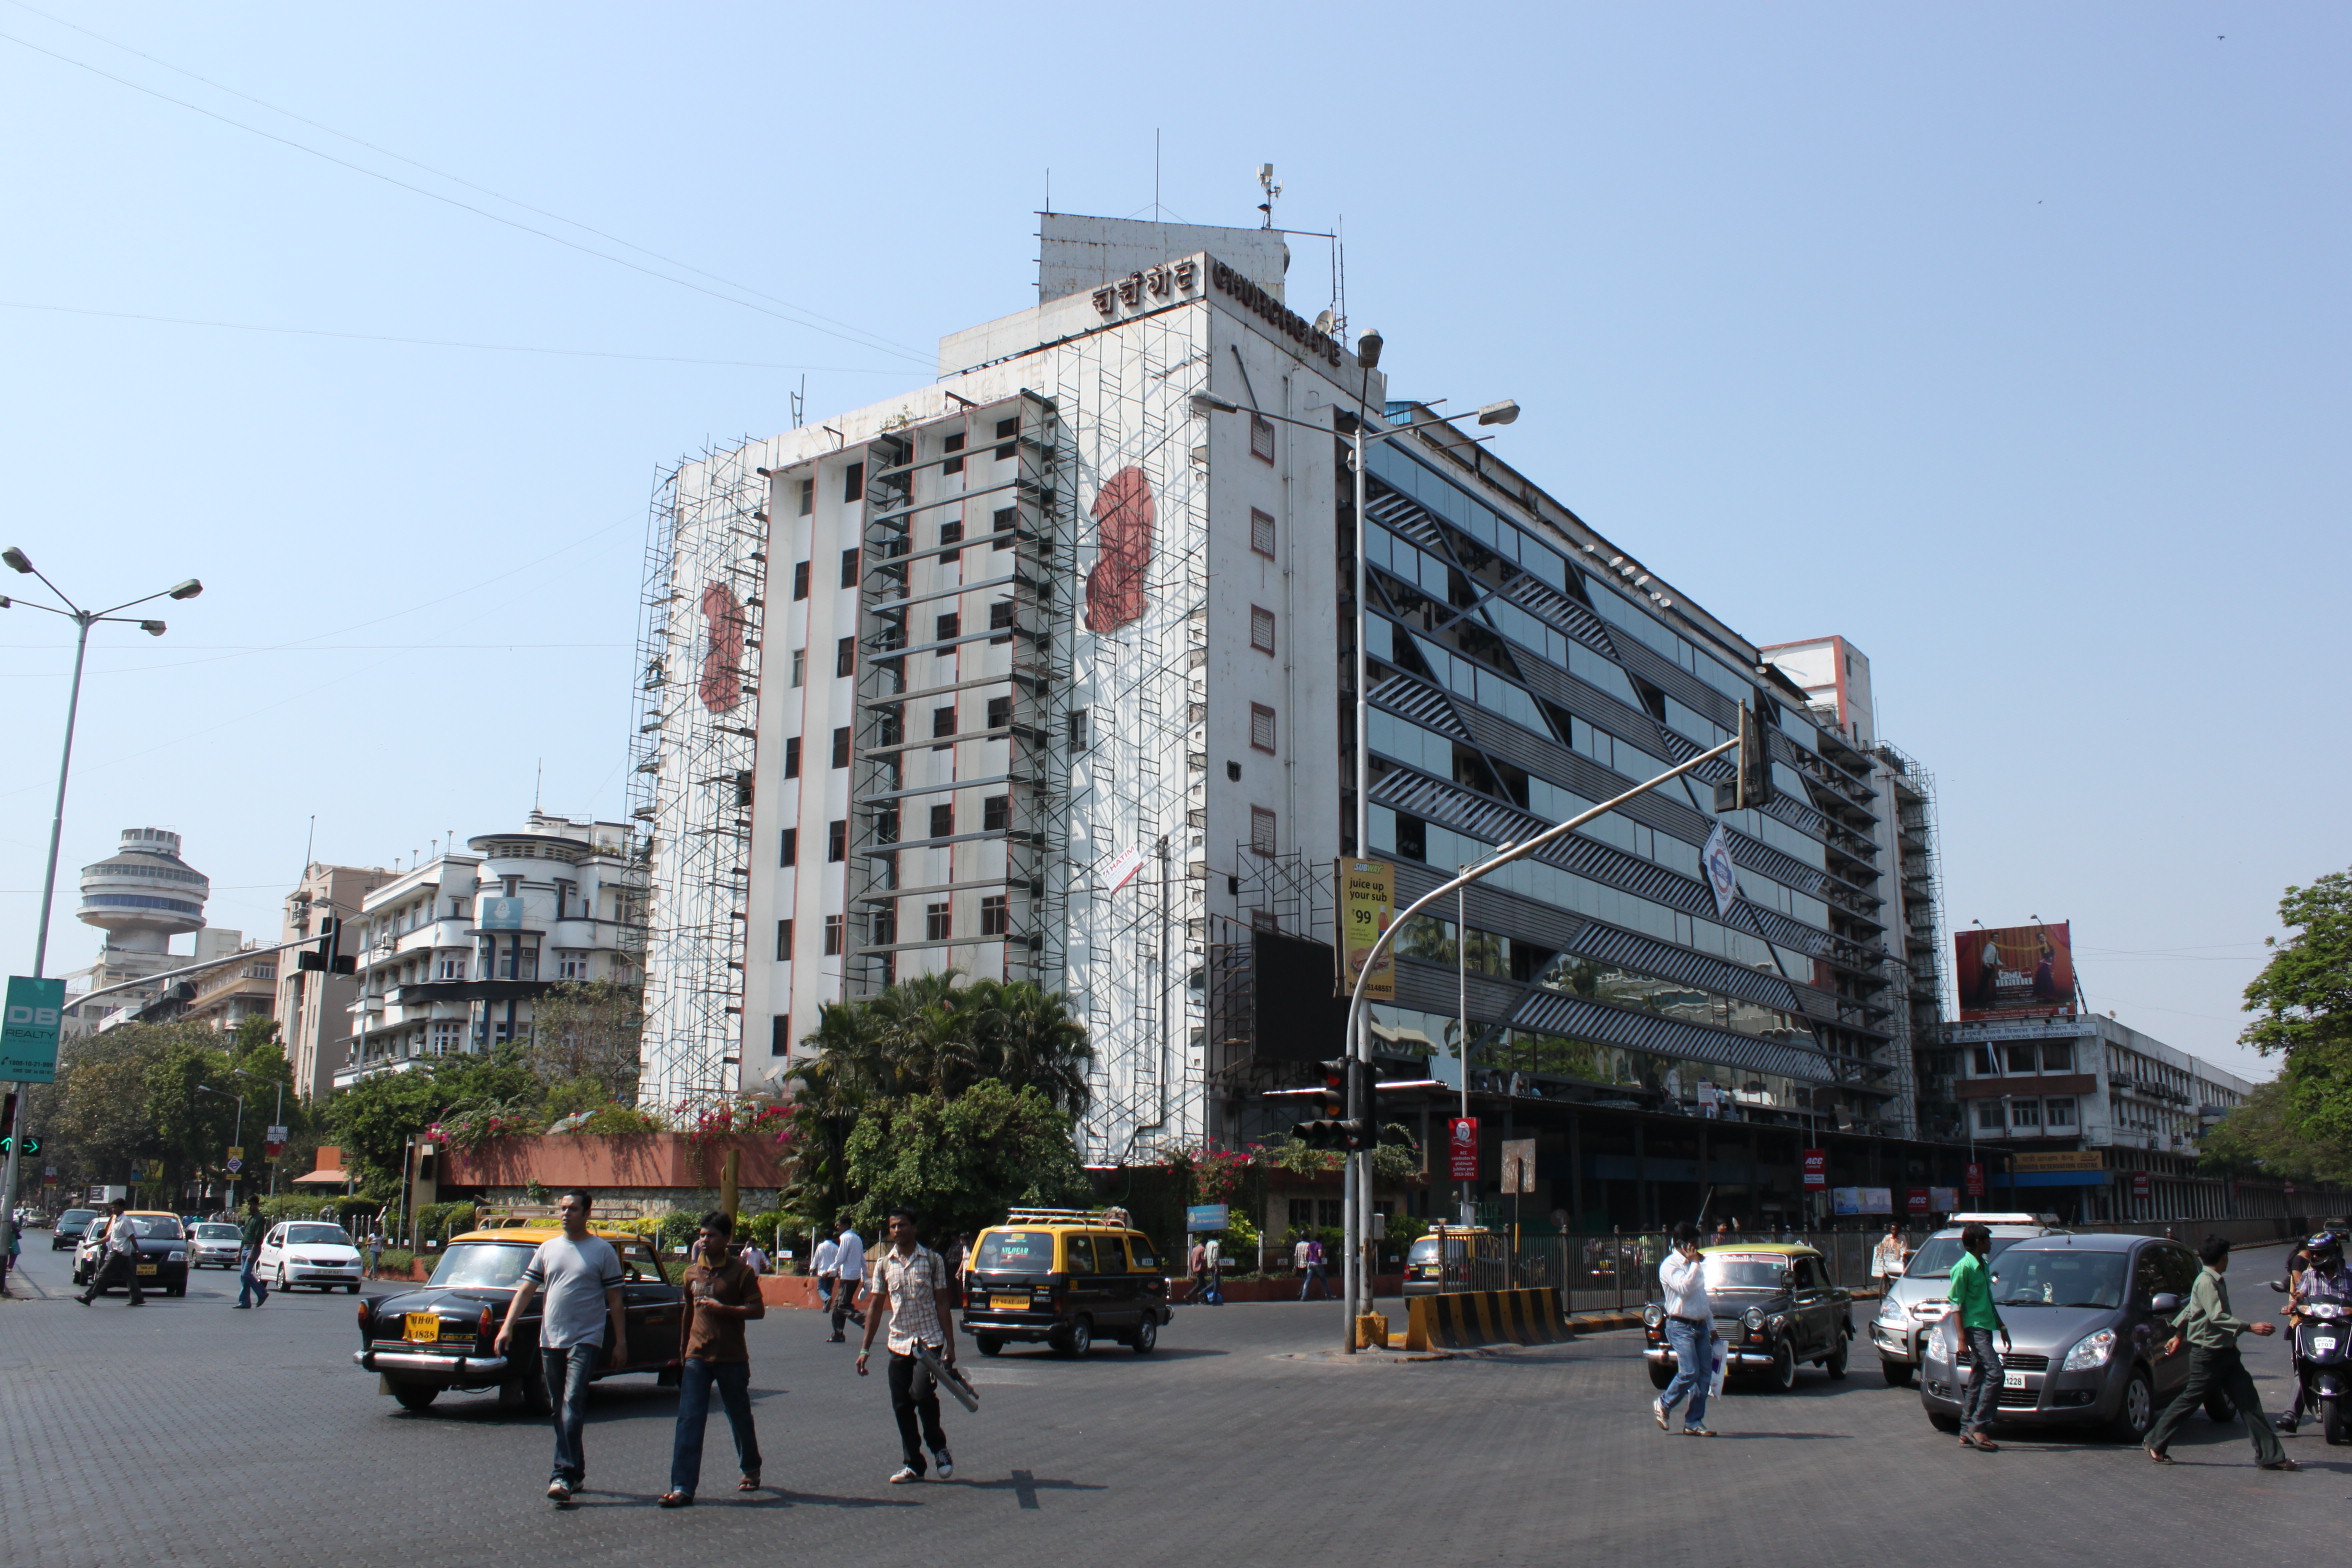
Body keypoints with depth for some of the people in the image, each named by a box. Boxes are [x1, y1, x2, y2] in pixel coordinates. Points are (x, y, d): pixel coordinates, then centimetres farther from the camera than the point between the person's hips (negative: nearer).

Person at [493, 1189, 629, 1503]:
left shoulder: (603, 1251, -2)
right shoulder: (547, 1248, 10)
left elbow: (614, 1300, 0)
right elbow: (526, 1289, 10)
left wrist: (620, 1341, -2)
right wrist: (507, 1326, -2)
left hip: (586, 1340, -5)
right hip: (550, 1339, 5)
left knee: (572, 1404, -15)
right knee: (560, 1409, 10)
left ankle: (563, 1475, -17)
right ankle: (576, 1471, 21)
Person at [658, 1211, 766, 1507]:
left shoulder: (740, 1271, -6)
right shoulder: (692, 1272, 8)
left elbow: (758, 1310, -9)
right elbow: (688, 1313, 18)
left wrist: (722, 1309, -21)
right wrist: (681, 1354, 19)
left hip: (732, 1359, -3)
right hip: (696, 1357, 3)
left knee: (740, 1418, 12)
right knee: (688, 1421, -7)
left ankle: (751, 1470, 33)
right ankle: (682, 1487, -8)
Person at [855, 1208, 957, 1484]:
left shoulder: (931, 1260, -1)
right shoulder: (884, 1265, 7)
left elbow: (941, 1305, 1)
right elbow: (875, 1307, 10)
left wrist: (950, 1345, -4)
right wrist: (864, 1349, 5)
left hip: (929, 1341, -4)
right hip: (898, 1344, 4)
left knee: (922, 1393, -19)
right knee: (901, 1406, 4)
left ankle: (939, 1448, 5)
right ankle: (912, 1465, 17)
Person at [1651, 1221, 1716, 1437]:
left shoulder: (1695, 1265, 19)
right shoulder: (1670, 1265, -7)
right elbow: (1684, 1288, -23)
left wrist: (1711, 1326, 24)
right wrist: (1694, 1263, -16)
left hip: (1700, 1326, 8)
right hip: (1680, 1326, -8)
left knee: (1704, 1375, 1)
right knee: (1689, 1373, -16)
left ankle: (1693, 1423, 8)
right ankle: (1663, 1405, 7)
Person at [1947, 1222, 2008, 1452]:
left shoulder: (1984, 1266, 17)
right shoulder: (1964, 1267, -12)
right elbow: (1956, 1303, -13)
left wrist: (2001, 1326, 27)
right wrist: (1962, 1336, -18)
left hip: (1985, 1327, 10)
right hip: (1974, 1327, -10)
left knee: (1979, 1378, 9)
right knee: (1994, 1372, -18)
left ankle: (1966, 1432, 13)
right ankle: (1977, 1427, -16)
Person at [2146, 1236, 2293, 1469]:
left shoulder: (2216, 1281, 14)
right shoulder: (2206, 1282, -17)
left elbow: (2190, 1309, 22)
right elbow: (2217, 1317, -27)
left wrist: (2178, 1335, 27)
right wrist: (2250, 1327, -32)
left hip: (2225, 1352, 9)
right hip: (2208, 1354, -9)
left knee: (2248, 1401, 3)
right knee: (2190, 1399, -1)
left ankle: (2270, 1455, 5)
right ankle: (2155, 1443, 10)